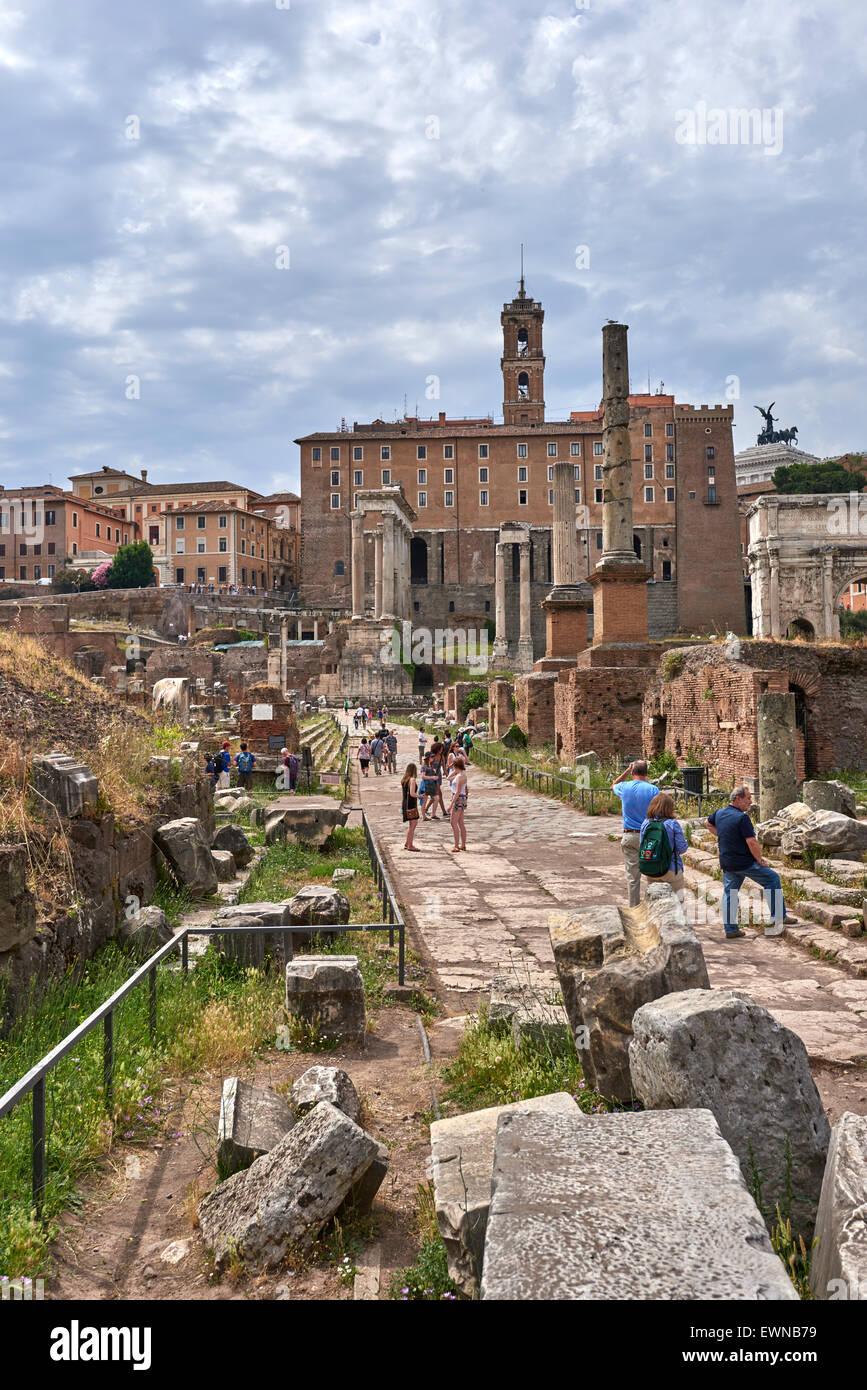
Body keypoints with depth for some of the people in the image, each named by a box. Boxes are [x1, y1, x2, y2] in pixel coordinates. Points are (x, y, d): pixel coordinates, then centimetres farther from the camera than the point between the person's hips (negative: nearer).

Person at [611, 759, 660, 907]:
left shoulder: (625, 787, -1)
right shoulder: (653, 790, -9)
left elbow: (614, 785, 24)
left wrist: (627, 771, 20)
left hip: (629, 836, 2)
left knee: (632, 875, 7)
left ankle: (634, 908, 13)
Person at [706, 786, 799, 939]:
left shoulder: (719, 813, 6)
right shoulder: (742, 818, -18)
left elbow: (708, 823, 27)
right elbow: (752, 842, -21)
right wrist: (760, 861, -9)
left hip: (726, 863, 7)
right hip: (745, 863, -7)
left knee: (729, 893, 13)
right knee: (772, 878, 8)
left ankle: (730, 930, 14)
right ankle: (779, 918, 12)